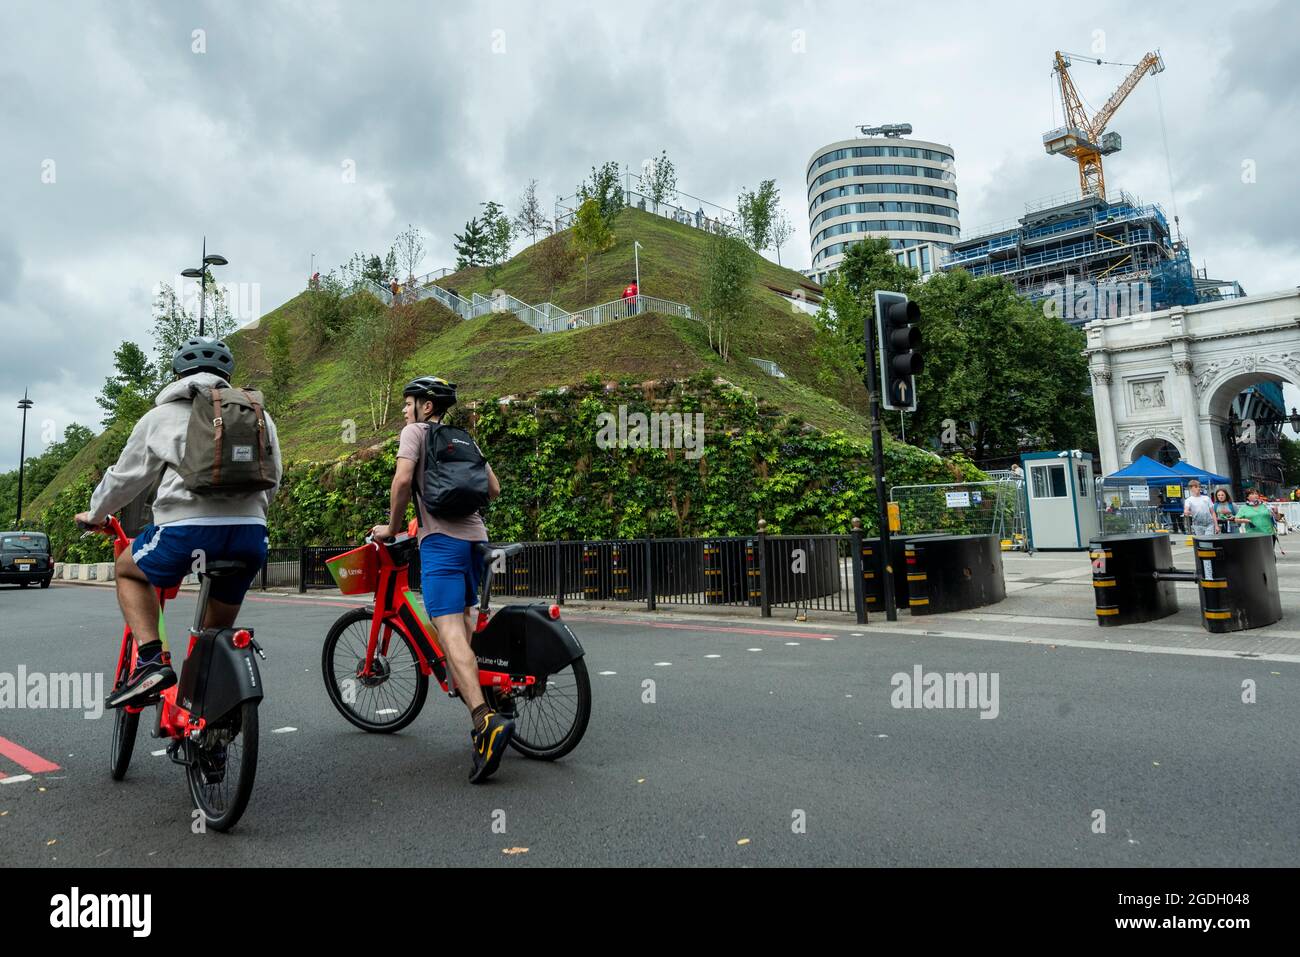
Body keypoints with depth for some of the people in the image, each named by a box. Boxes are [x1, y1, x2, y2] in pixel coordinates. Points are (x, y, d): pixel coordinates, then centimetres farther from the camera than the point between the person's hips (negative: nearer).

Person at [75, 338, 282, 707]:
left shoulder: (162, 415, 13)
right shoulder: (258, 415, 19)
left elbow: (124, 477, 20)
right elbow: (271, 482, 23)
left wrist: (94, 513, 39)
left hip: (187, 529, -3)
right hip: (250, 535, 3)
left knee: (127, 570, 28)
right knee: (219, 631, 21)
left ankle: (151, 659, 11)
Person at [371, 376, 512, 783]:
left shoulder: (416, 431, 3)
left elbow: (403, 480, -11)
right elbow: (494, 489, 19)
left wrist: (392, 527, 1)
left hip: (440, 540, -7)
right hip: (475, 537, 7)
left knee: (449, 631, -14)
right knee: (464, 624, 20)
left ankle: (486, 720, -29)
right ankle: (481, 720, 28)